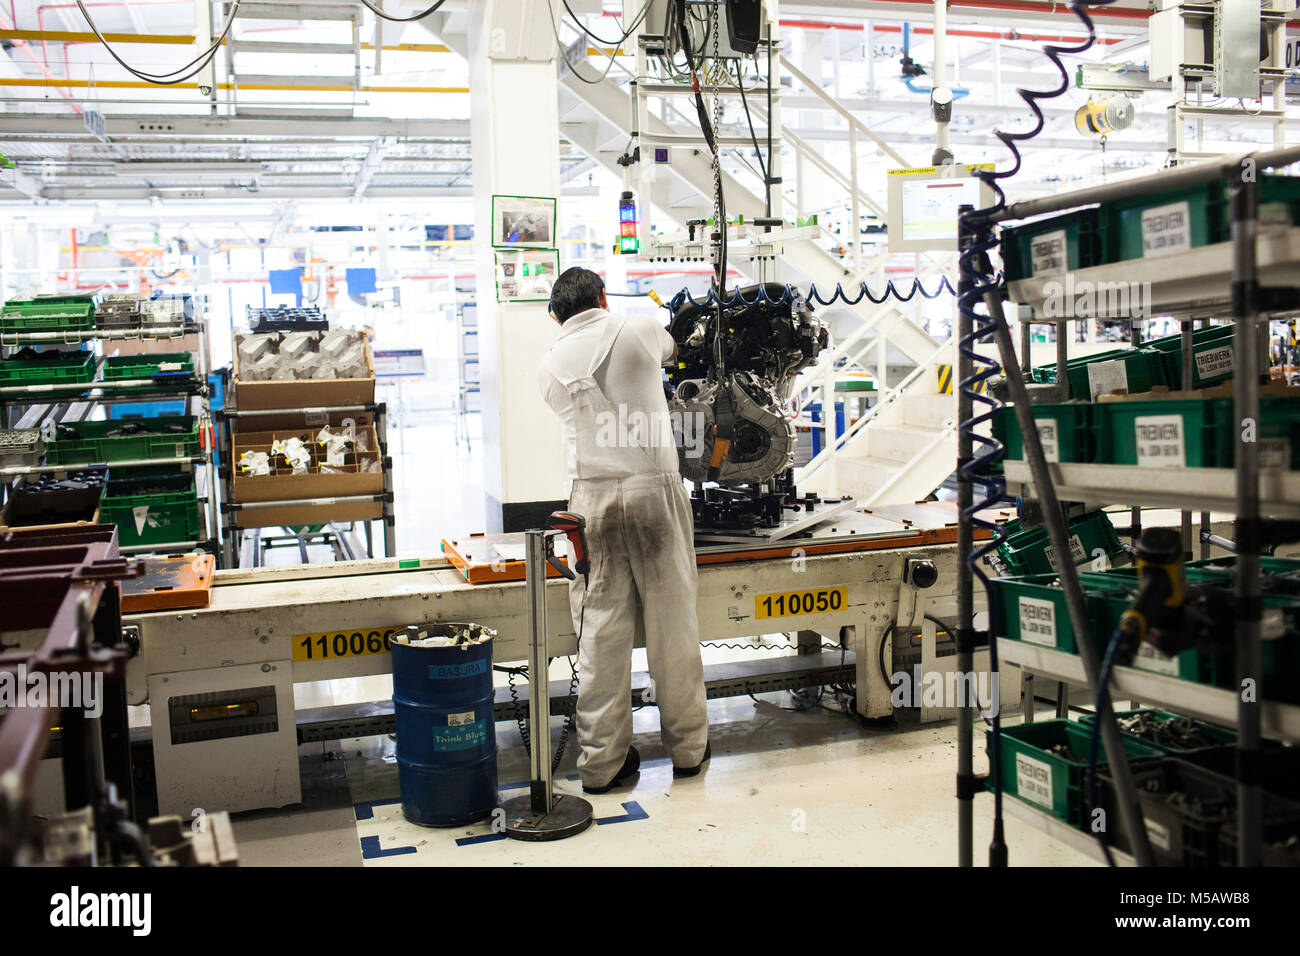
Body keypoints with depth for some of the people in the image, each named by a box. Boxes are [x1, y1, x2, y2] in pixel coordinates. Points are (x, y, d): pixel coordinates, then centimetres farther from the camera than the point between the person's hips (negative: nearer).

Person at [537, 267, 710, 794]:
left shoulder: (550, 365, 10)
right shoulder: (639, 330, 4)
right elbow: (670, 350, 26)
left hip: (591, 494, 2)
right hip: (654, 488, -2)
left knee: (600, 628, 6)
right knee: (672, 620, 8)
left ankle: (602, 760, 14)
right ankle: (687, 745, 22)